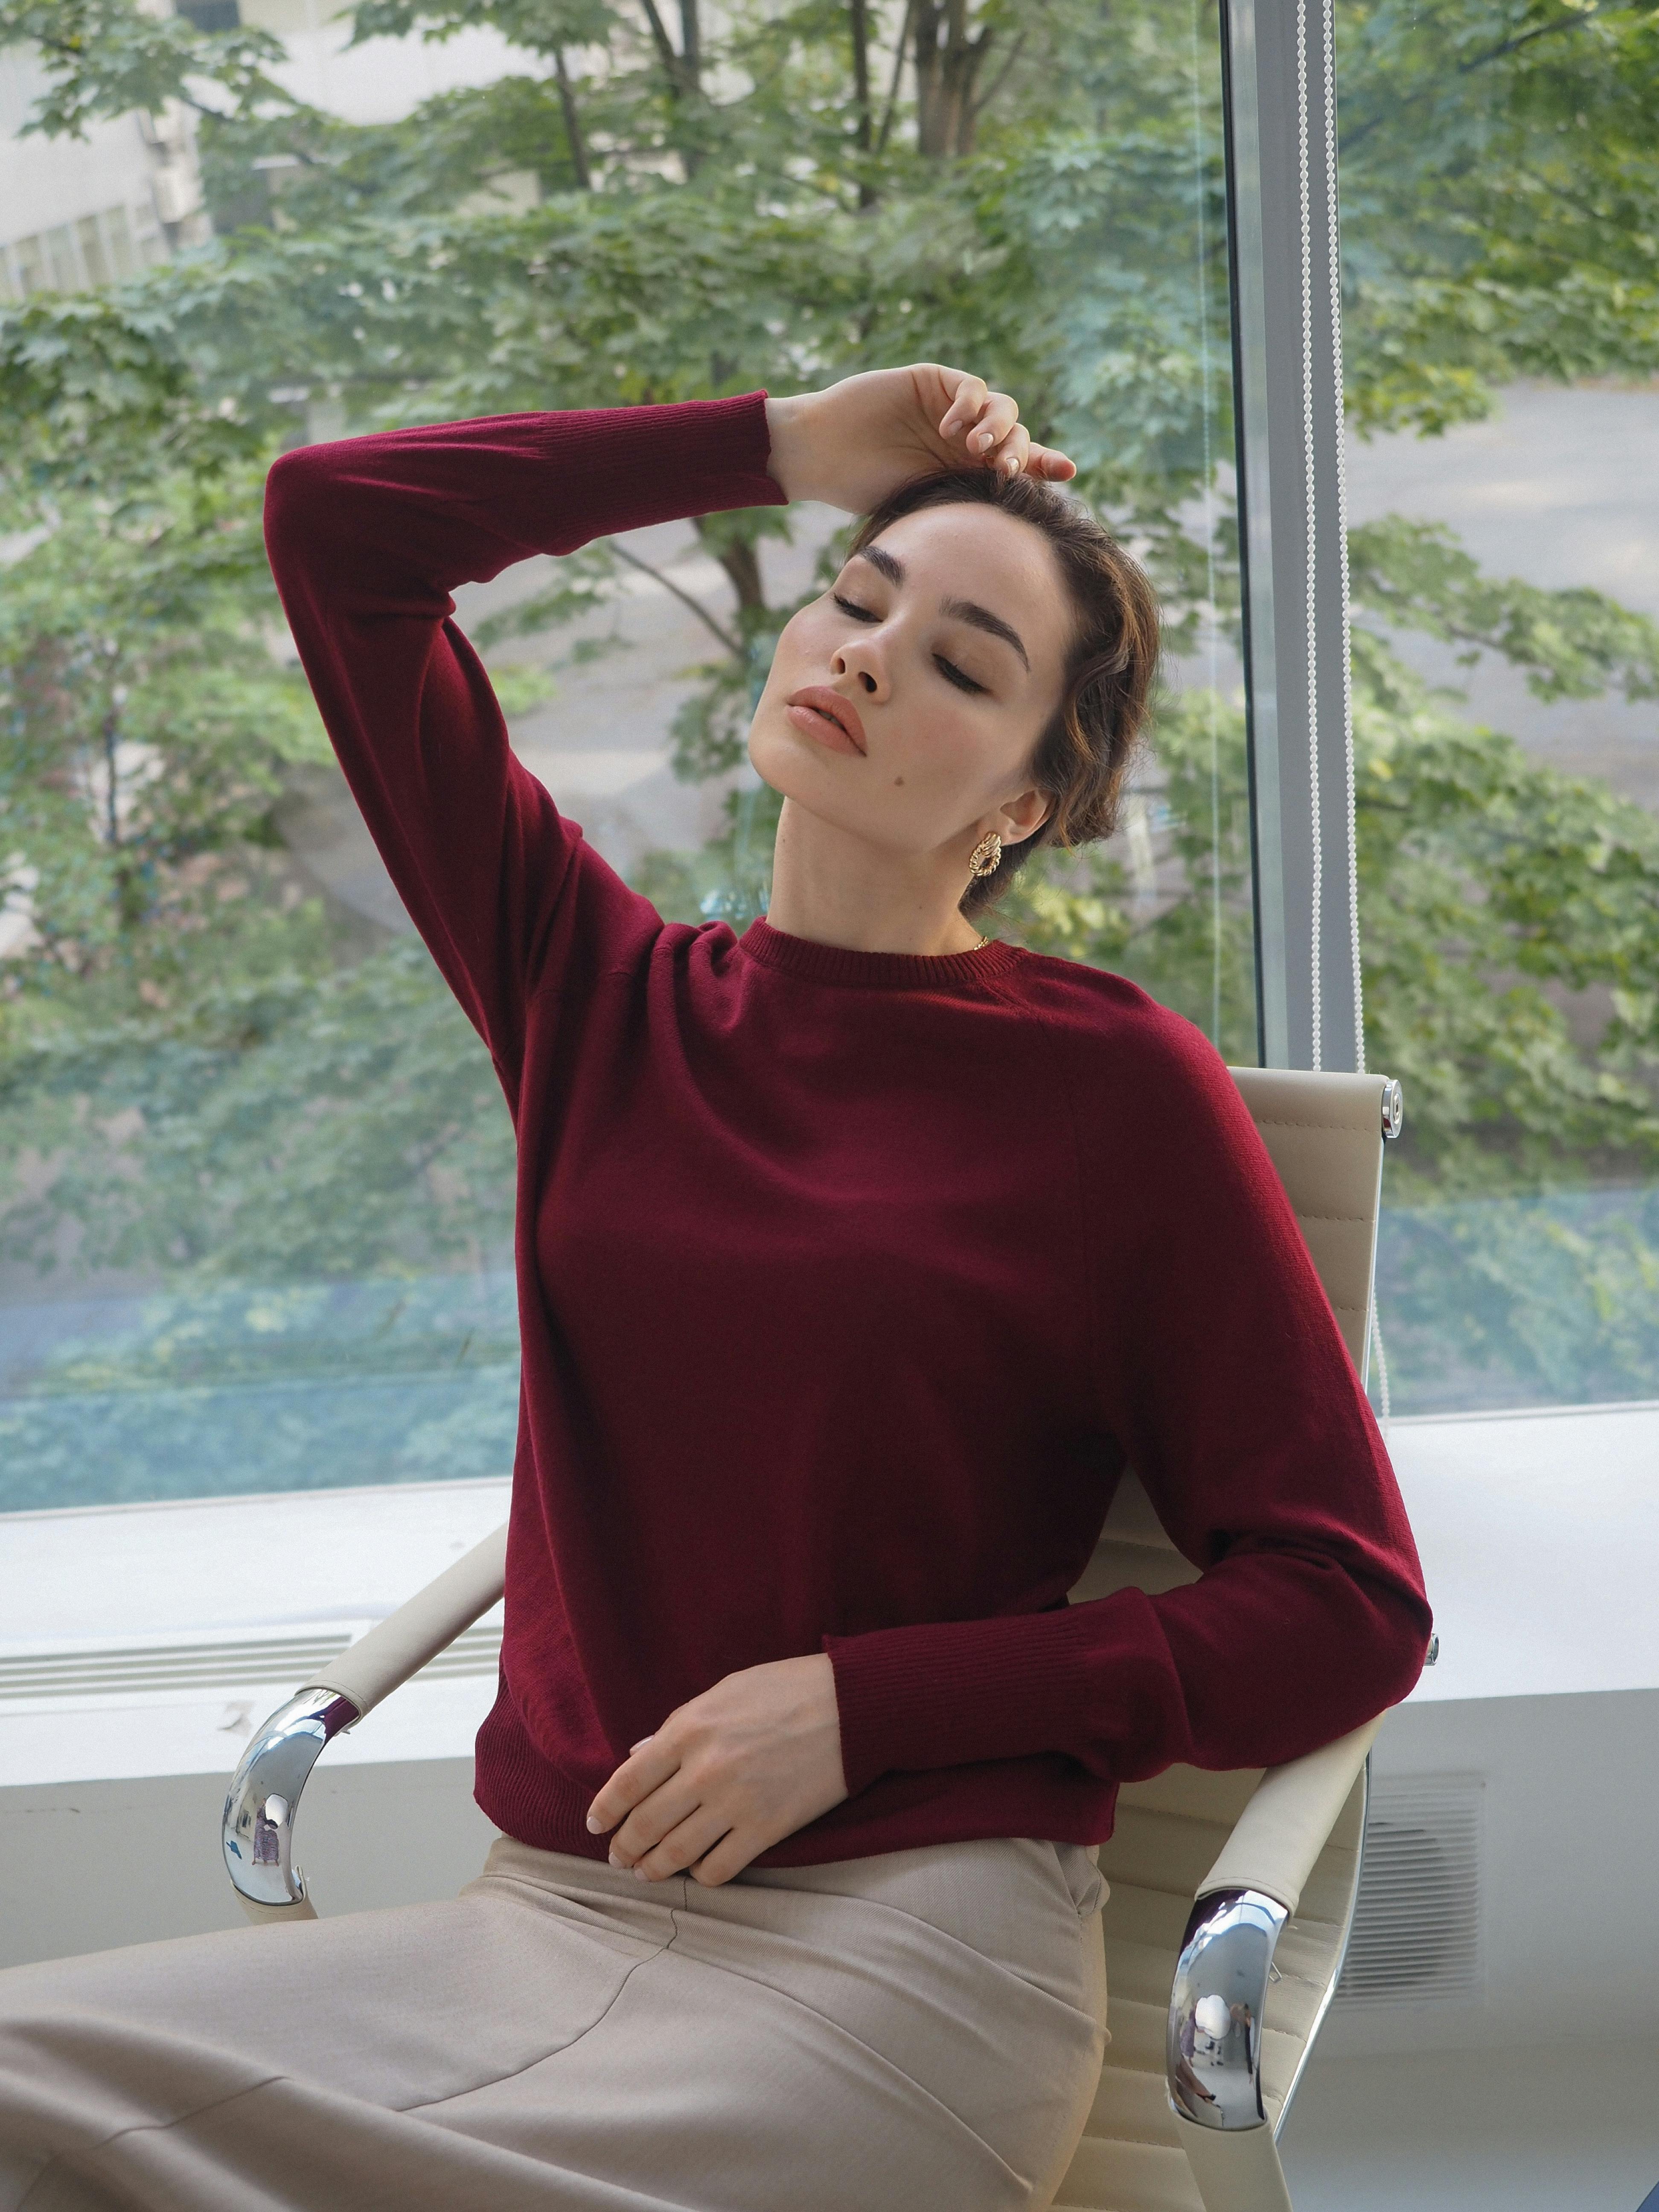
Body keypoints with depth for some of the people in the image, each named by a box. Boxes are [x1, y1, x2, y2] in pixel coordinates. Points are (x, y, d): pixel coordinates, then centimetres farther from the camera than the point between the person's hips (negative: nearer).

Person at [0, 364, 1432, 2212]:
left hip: (903, 1937, -3)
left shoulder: (1114, 1085, -2)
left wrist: (857, 1707, -10)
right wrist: (785, 448, 10)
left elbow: (1349, 1609, -2)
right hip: (551, 1905, 4)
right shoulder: (603, 996, 10)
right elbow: (336, 524, 11)